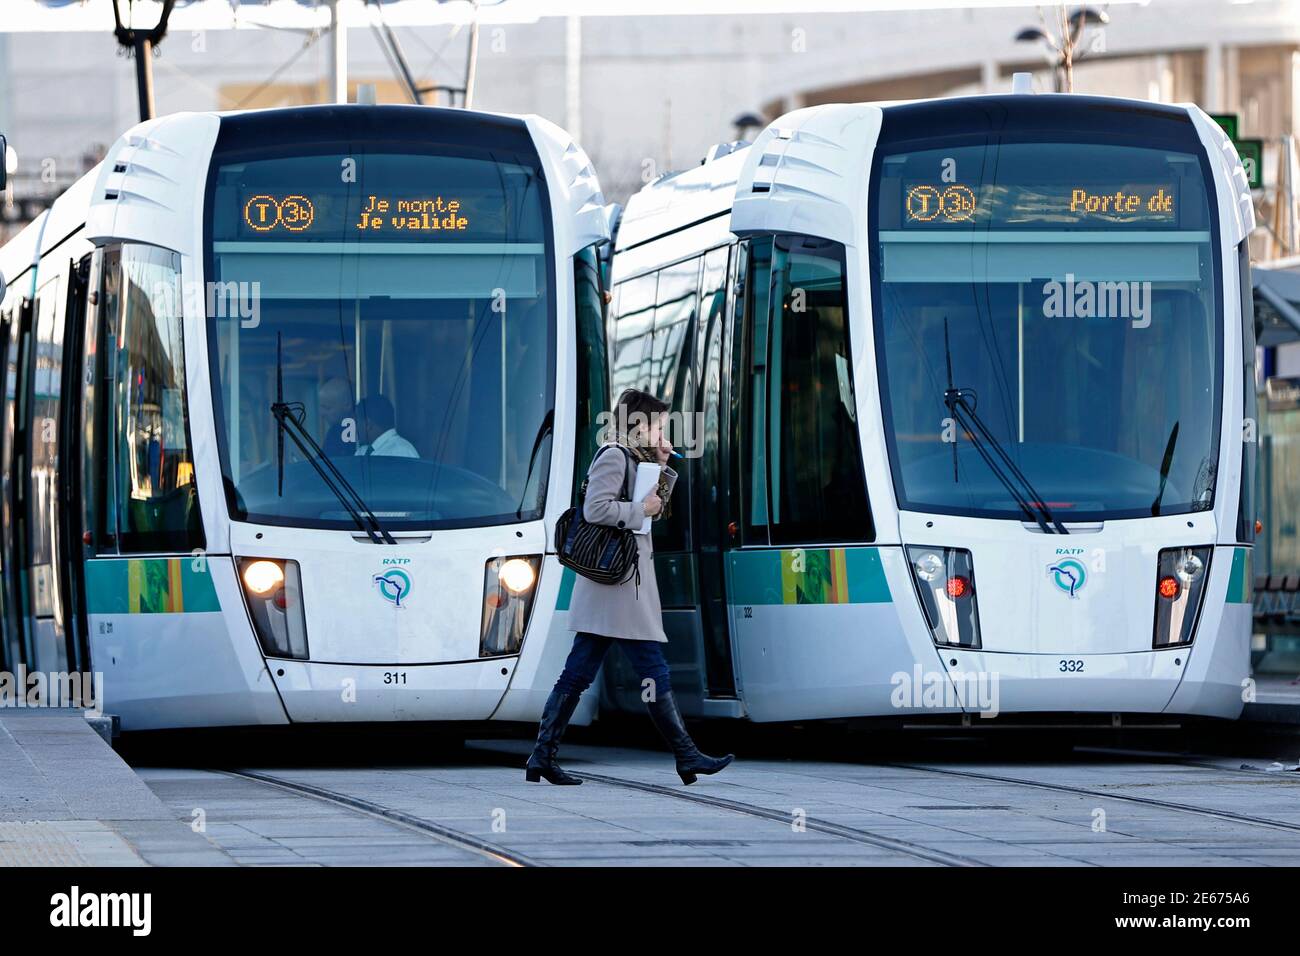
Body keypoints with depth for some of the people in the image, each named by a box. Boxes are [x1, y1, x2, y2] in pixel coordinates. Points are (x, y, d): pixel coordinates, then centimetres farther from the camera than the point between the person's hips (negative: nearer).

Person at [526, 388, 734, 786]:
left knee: (577, 674, 6)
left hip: (618, 583, 10)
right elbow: (596, 509, -21)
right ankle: (686, 756, -4)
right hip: (617, 579, -10)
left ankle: (543, 757, 4)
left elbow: (655, 510, 29)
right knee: (653, 670, -6)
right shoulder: (613, 456, -10)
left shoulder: (630, 460, 21)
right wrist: (641, 509, -11)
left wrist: (663, 469, 18)